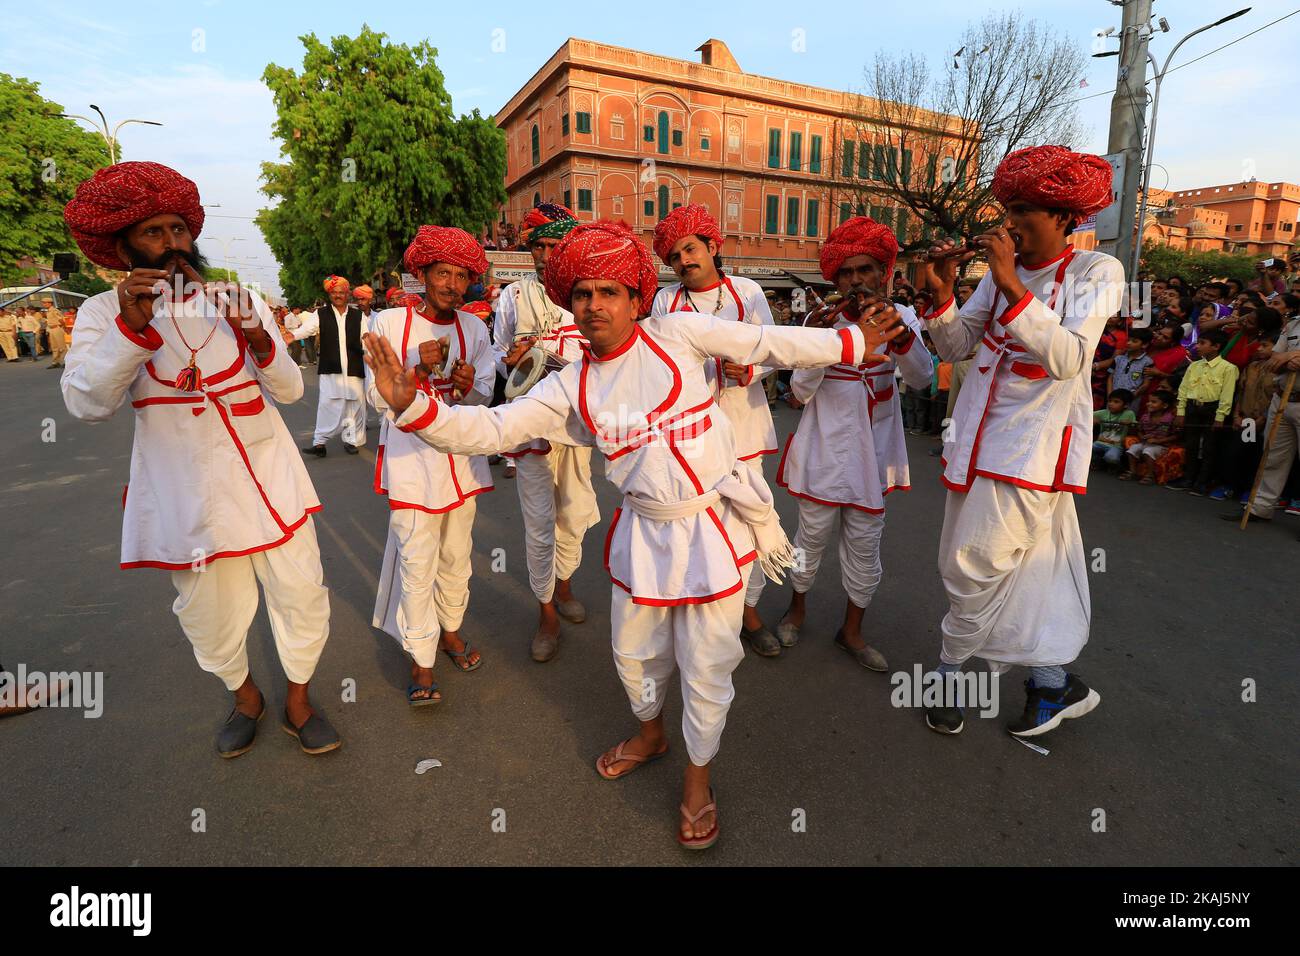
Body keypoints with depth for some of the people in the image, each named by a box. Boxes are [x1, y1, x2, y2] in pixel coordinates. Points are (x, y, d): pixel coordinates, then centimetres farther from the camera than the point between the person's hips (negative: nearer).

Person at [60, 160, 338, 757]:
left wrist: (258, 339, -19)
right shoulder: (105, 312, -1)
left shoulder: (239, 300, 4)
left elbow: (290, 390, -1)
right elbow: (86, 404, -15)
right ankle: (244, 696, 41)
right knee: (211, 617, 13)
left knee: (300, 595, 6)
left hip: (268, 478, 1)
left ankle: (297, 699, 30)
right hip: (186, 495, -1)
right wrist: (132, 327, -26)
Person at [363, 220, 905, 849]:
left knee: (706, 666, 8)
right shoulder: (570, 387, -1)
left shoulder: (676, 334, -7)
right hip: (644, 531, 3)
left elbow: (768, 343, -1)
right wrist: (411, 405, -19)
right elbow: (490, 429, -5)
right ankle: (650, 735, 54)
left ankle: (698, 779, 36)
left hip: (714, 522, -3)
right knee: (635, 653, 21)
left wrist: (854, 341, 2)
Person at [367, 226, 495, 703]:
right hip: (411, 455, -4)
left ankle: (451, 631, 36)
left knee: (456, 554, 16)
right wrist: (419, 369, -21)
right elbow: (375, 395, -6)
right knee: (417, 563, -3)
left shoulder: (473, 328, 4)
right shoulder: (389, 322, -5)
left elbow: (485, 395, 6)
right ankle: (420, 660, 13)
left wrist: (468, 386, -16)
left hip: (460, 453, 4)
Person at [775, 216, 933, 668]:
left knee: (864, 545, 10)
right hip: (824, 451, -2)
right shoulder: (822, 319, -4)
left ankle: (852, 630, 29)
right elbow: (801, 390, -9)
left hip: (873, 452, 2)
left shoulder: (900, 317, 1)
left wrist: (899, 334, -32)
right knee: (812, 537, 9)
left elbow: (921, 378, -15)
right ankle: (797, 606, 36)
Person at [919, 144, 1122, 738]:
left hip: (1036, 441, -6)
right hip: (982, 437, 6)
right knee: (1032, 563, 13)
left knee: (976, 566, -3)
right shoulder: (1001, 271, 8)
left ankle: (948, 672, 19)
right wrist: (941, 292, -11)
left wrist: (1011, 286, -25)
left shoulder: (1096, 271, -6)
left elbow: (1068, 359, -21)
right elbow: (956, 345, 6)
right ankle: (1054, 683, 29)